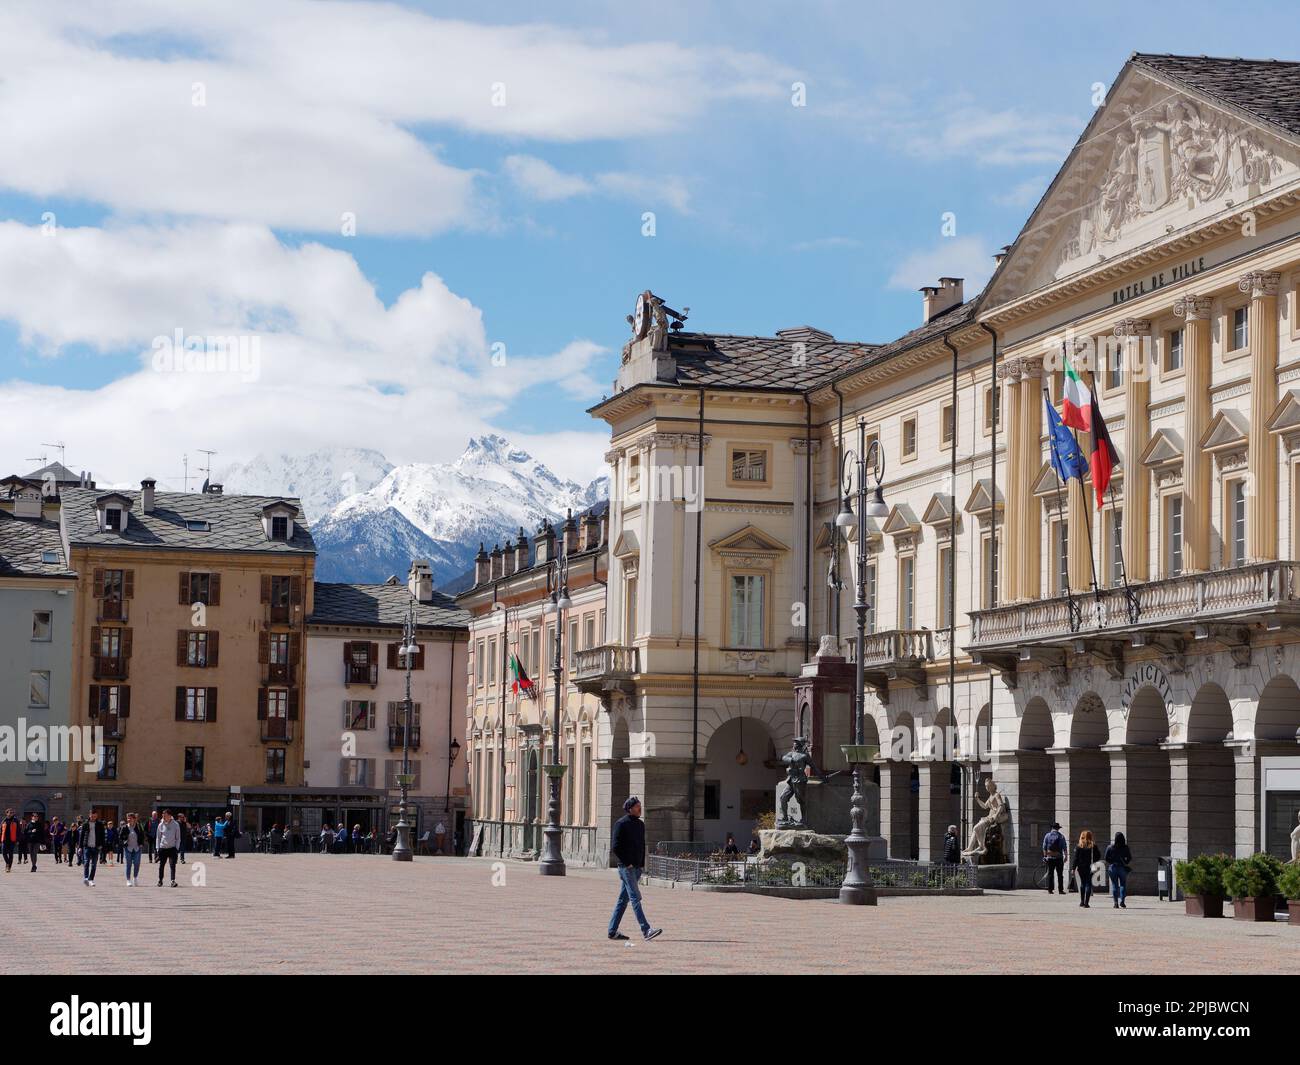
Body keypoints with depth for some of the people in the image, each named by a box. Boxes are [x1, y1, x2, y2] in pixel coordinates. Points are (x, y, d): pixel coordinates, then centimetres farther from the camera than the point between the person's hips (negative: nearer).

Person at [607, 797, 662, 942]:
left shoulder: (640, 824, 15)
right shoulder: (621, 824, -8)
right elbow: (615, 847, -11)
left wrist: (642, 865, 13)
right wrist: (627, 863, -13)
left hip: (637, 867, 8)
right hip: (626, 867, -8)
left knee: (623, 899, 10)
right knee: (635, 898, -12)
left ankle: (613, 931, 15)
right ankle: (645, 930, -18)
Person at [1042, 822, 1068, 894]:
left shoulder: (1047, 836, 2)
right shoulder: (1061, 836, -2)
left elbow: (1044, 847, 3)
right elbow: (1065, 848, -2)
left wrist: (1045, 856, 10)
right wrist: (1065, 856, 5)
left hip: (1050, 857, 1)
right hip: (1059, 857, -1)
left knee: (1050, 874, 6)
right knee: (1060, 874, 2)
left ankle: (1049, 890, 3)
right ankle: (1061, 890, -2)